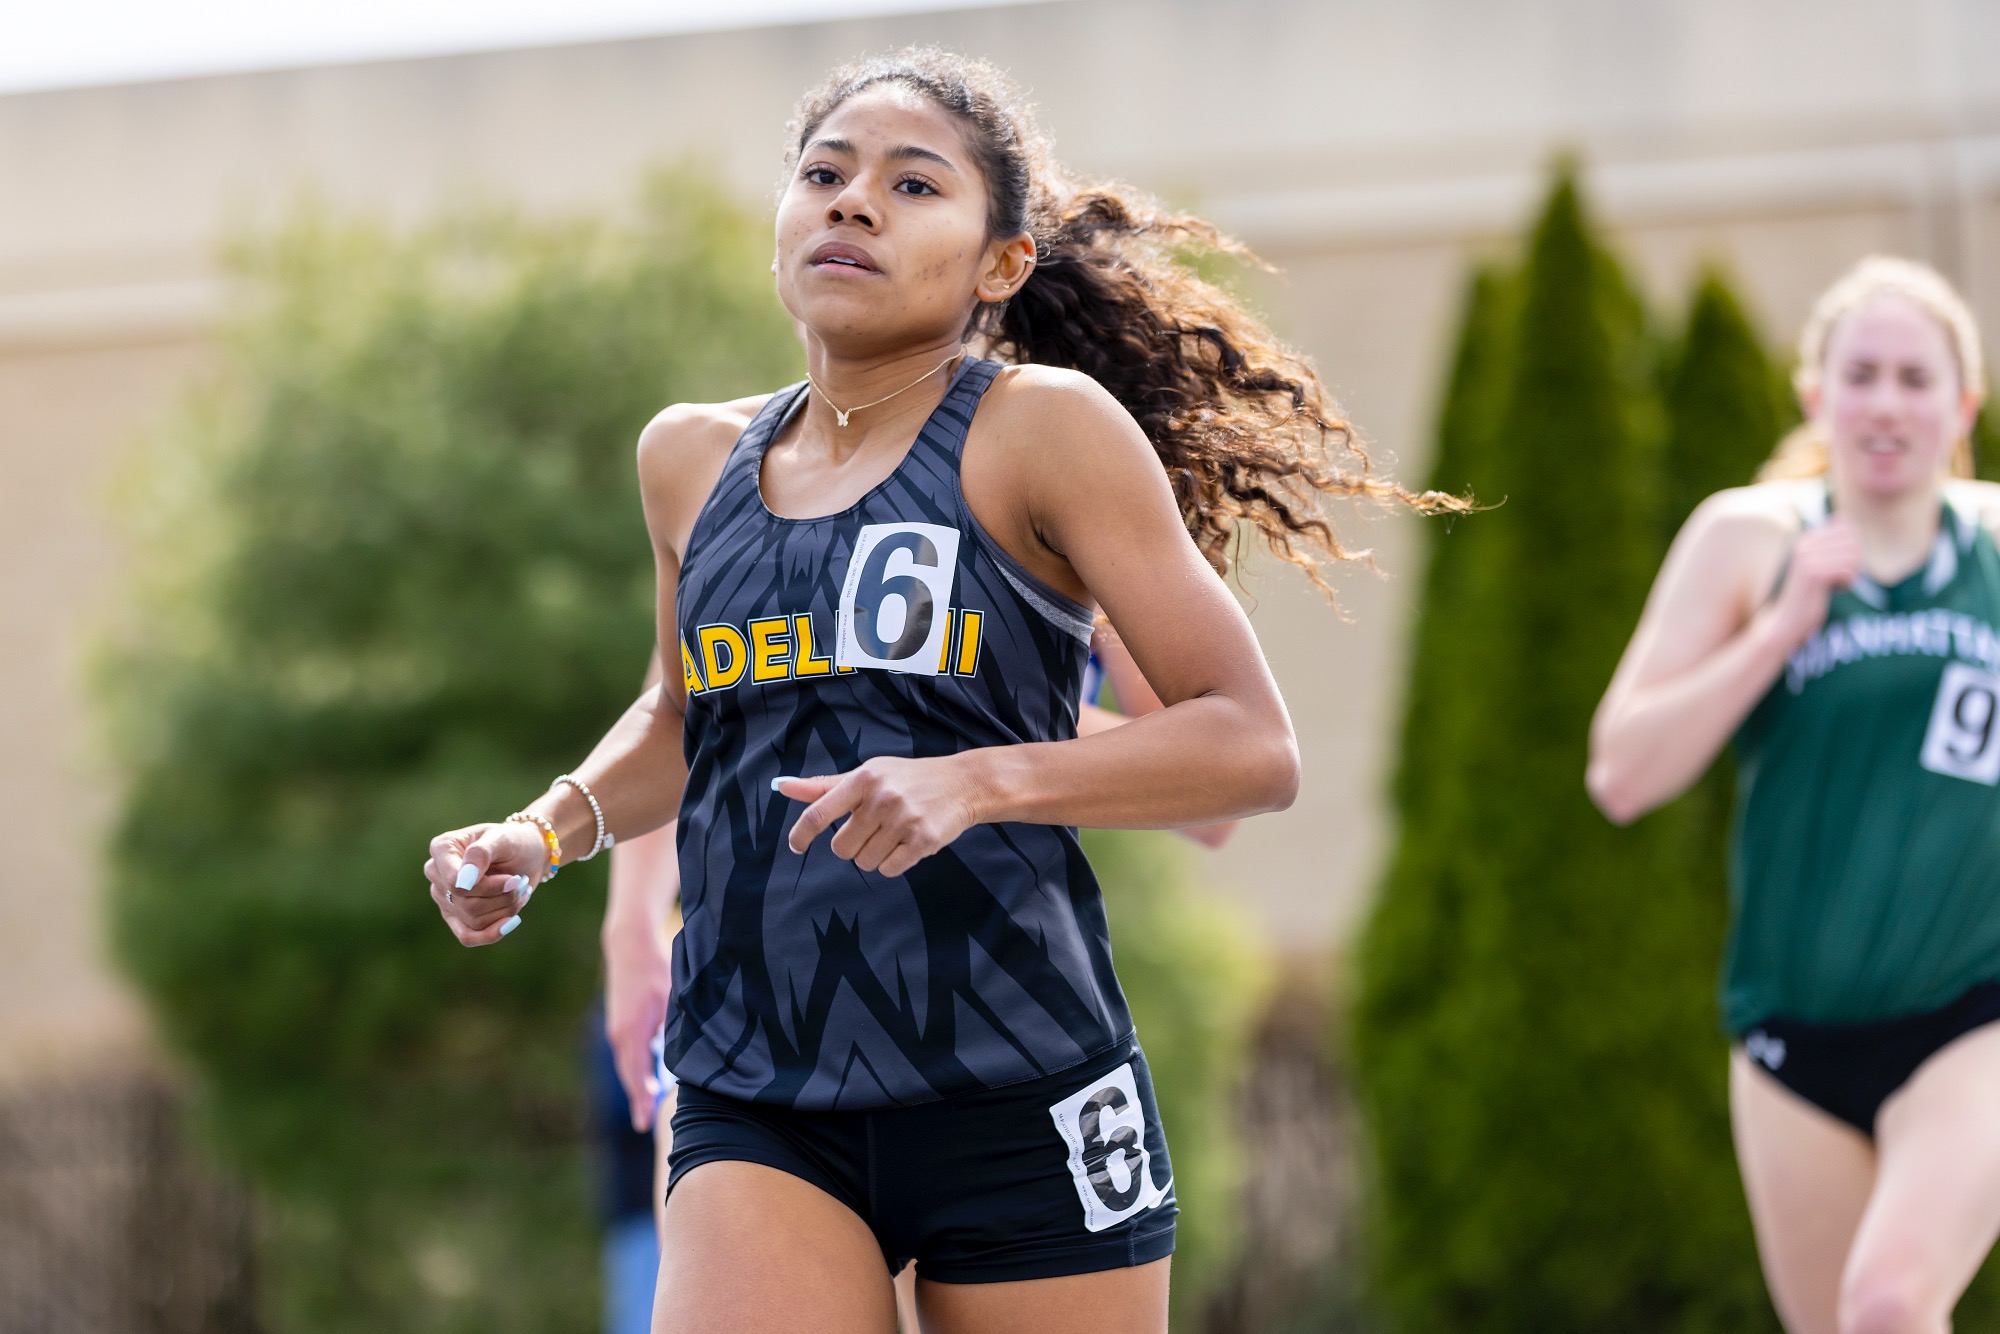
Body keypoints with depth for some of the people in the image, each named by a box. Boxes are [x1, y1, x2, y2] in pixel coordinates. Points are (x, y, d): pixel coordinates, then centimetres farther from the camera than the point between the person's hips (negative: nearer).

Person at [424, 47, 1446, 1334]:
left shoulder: (1043, 428, -4)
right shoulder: (693, 460, 12)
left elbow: (1253, 746, -8)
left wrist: (978, 782, -20)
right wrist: (543, 836, 13)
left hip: (1018, 1097, -3)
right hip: (758, 1108, 3)